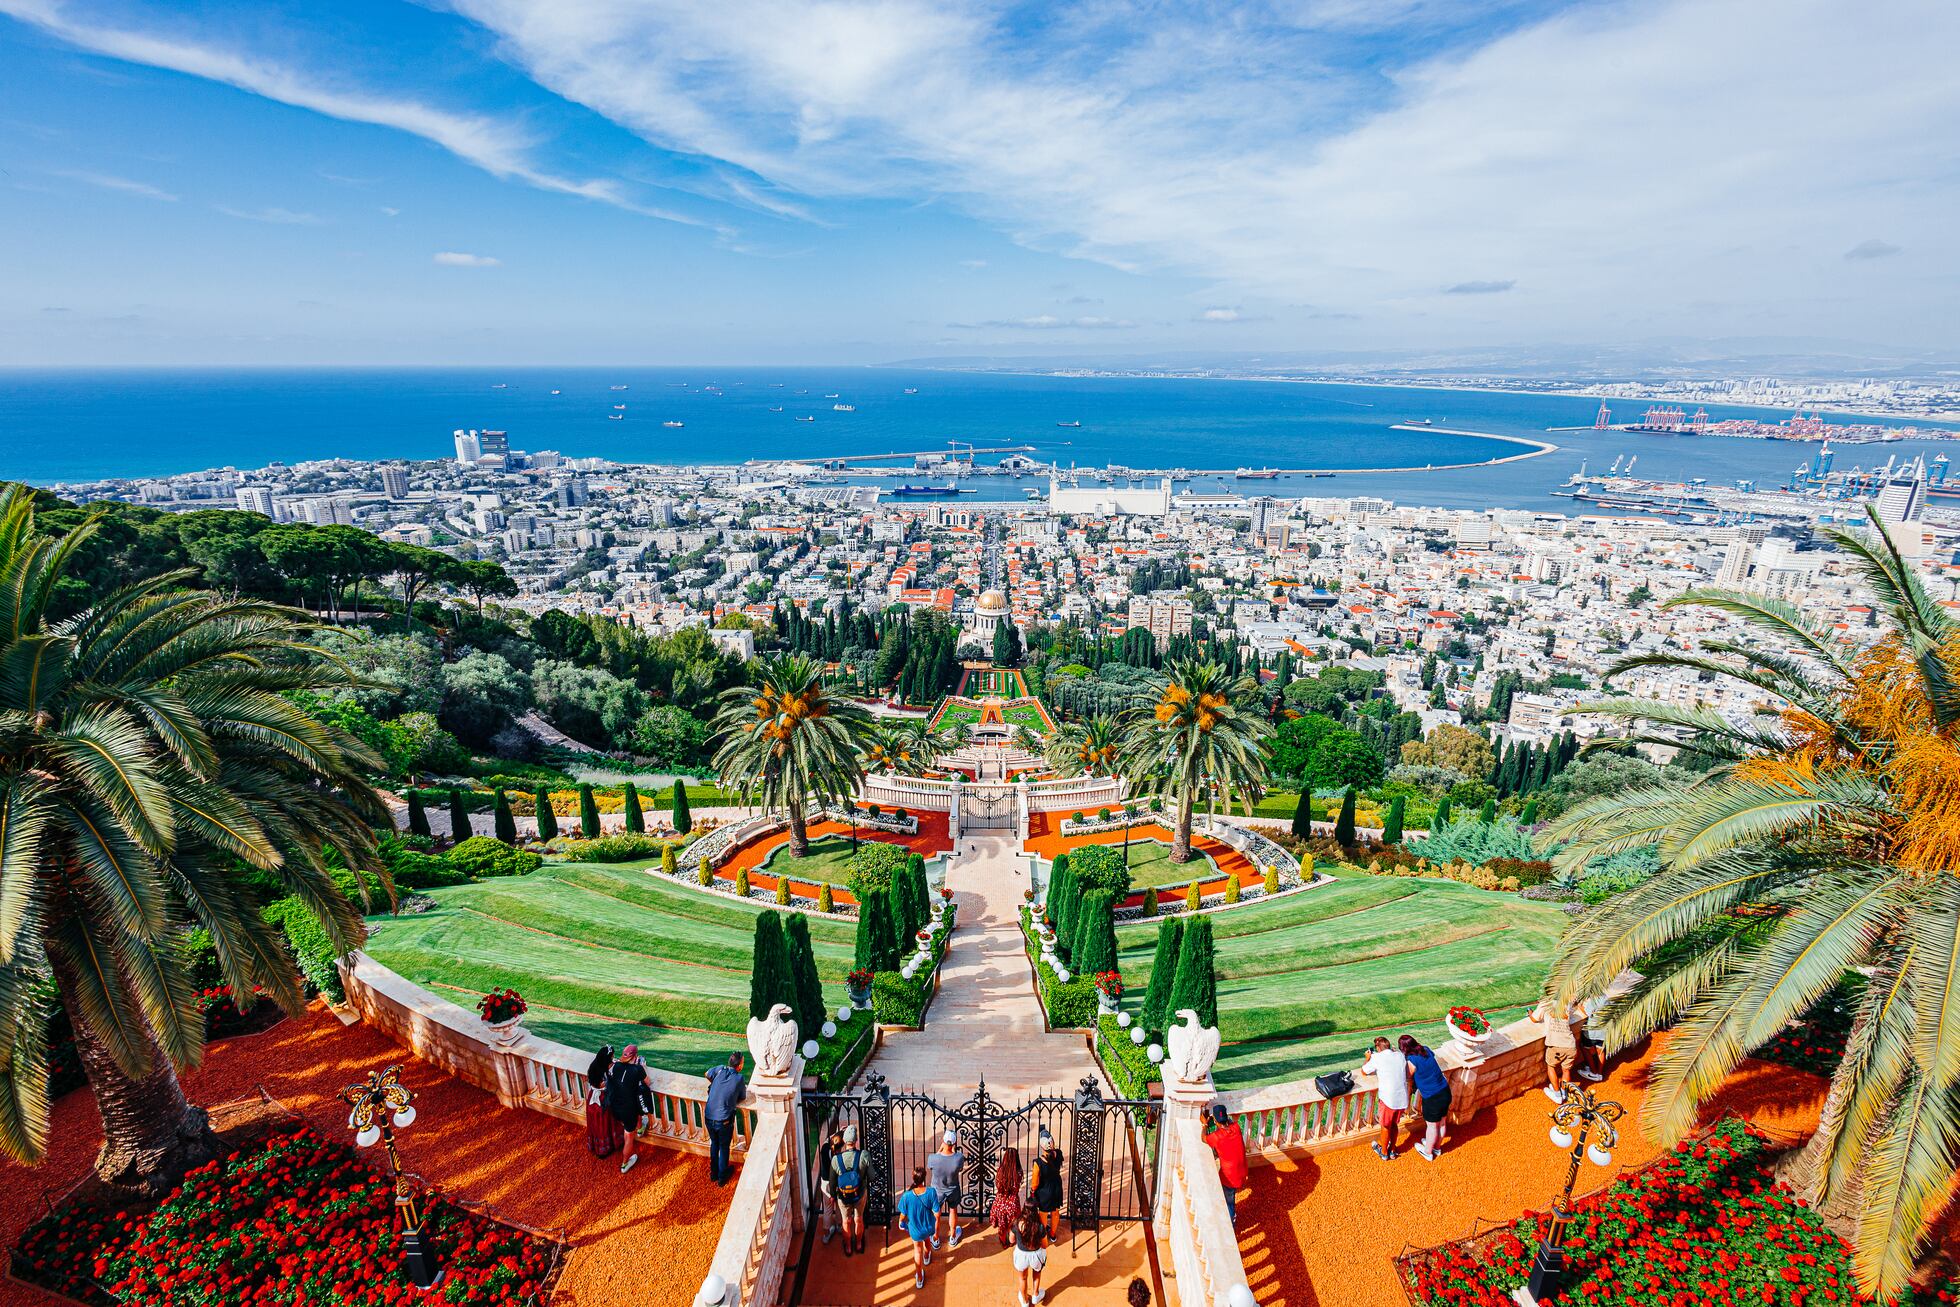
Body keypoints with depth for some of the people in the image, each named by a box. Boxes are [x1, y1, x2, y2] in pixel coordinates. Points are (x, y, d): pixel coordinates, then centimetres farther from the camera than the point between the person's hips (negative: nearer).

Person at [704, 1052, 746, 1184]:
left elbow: (707, 1074, 19)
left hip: (709, 1118, 4)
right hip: (724, 1120, -4)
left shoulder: (720, 1070, -3)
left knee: (714, 1144, 27)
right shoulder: (739, 1079, -12)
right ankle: (722, 1177, 33)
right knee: (724, 1147, 19)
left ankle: (713, 1173, 42)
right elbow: (742, 1097, 3)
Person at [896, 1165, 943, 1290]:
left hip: (915, 1229, -1)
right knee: (927, 1238, 38)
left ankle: (919, 1279, 44)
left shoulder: (907, 1196, -33)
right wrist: (936, 1232, -4)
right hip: (929, 1227, 1)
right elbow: (937, 1215, -21)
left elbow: (903, 1216, -15)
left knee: (918, 1251, 28)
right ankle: (927, 1257, 67)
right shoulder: (931, 1192, -31)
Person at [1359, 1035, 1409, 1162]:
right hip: (1403, 1098, 4)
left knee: (1386, 1126, 16)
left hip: (1388, 1099, -4)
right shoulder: (1400, 1056, 0)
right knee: (1395, 1124, 24)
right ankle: (1392, 1150, 39)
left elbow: (1363, 1072, 4)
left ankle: (1383, 1152, 33)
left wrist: (1368, 1058, 19)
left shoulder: (1377, 1058, -11)